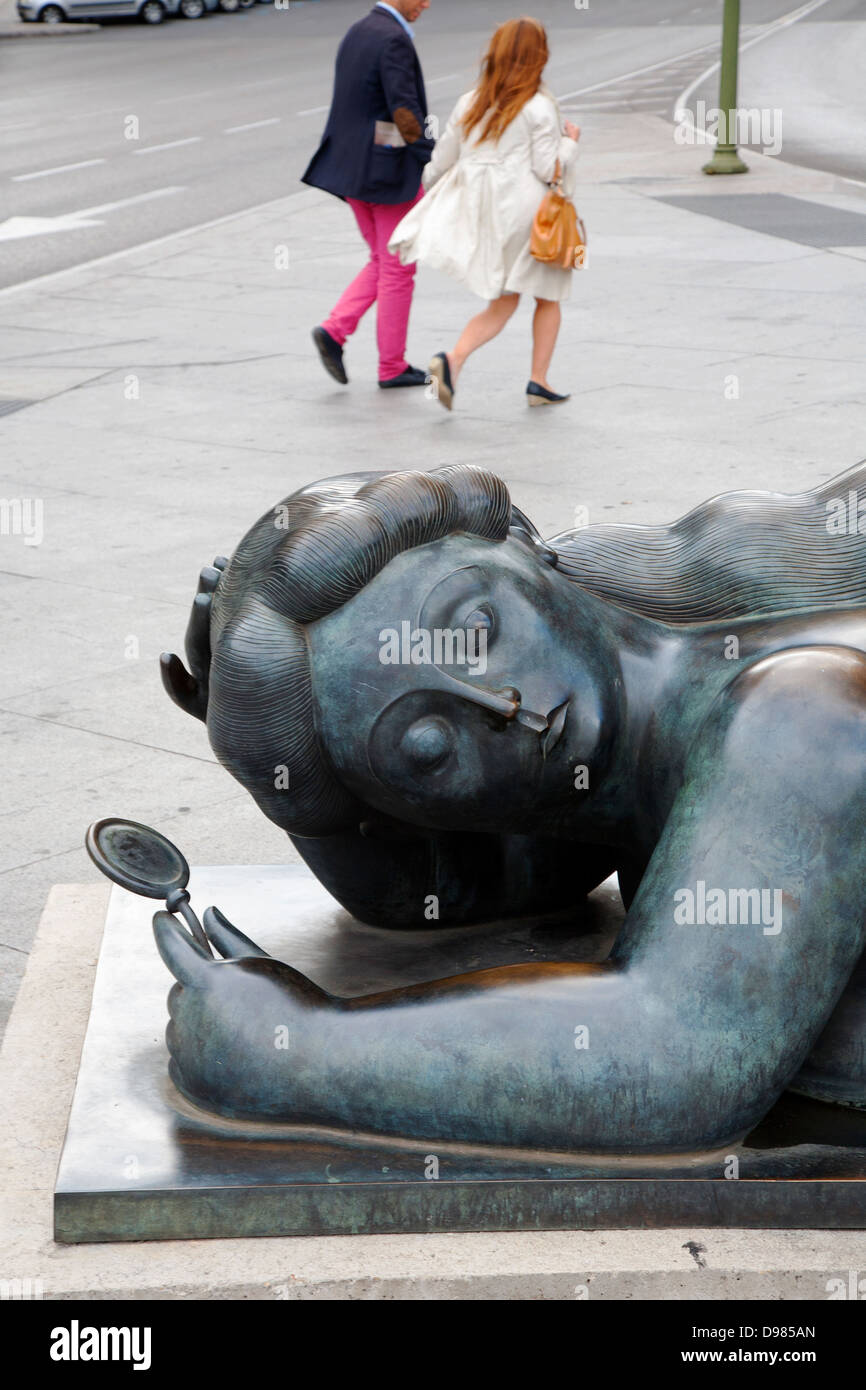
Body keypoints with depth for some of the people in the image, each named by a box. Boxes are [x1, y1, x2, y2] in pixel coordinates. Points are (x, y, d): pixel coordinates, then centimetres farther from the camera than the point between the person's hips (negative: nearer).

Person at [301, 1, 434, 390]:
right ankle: (392, 367, 12)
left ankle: (334, 330, 3)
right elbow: (405, 113, -24)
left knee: (383, 264, 19)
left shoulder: (356, 33, 12)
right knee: (398, 269, 4)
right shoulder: (394, 39, -17)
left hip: (353, 167, 9)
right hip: (391, 170, -8)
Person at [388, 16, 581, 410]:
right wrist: (570, 142, 4)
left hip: (481, 211, 5)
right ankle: (538, 381, 14)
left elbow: (442, 159, 10)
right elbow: (548, 168, -13)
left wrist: (427, 188, 27)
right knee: (548, 297, 15)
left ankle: (452, 359, -12)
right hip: (526, 211, -5)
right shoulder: (540, 108, -11)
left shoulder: (469, 103, 4)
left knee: (503, 304, 11)